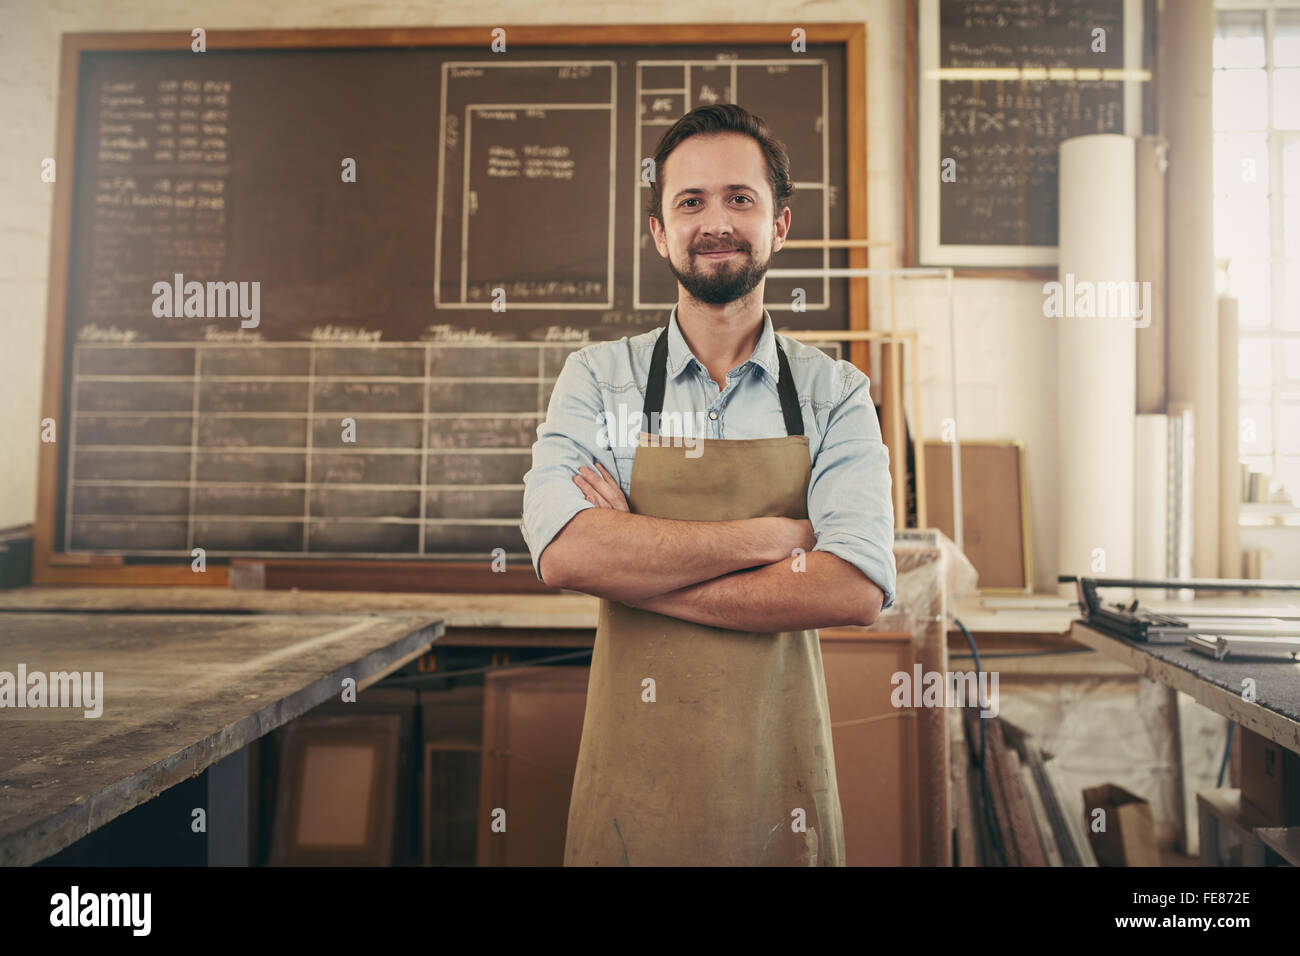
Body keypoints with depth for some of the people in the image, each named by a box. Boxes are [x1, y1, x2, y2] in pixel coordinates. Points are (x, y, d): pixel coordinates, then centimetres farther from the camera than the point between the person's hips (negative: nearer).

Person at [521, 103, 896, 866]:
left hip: (777, 774, 1)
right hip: (633, 773, 0)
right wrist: (777, 535, -16)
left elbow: (857, 590, -15)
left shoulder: (834, 393, -2)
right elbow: (564, 553, -18)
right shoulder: (597, 380, -2)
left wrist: (635, 567, -16)